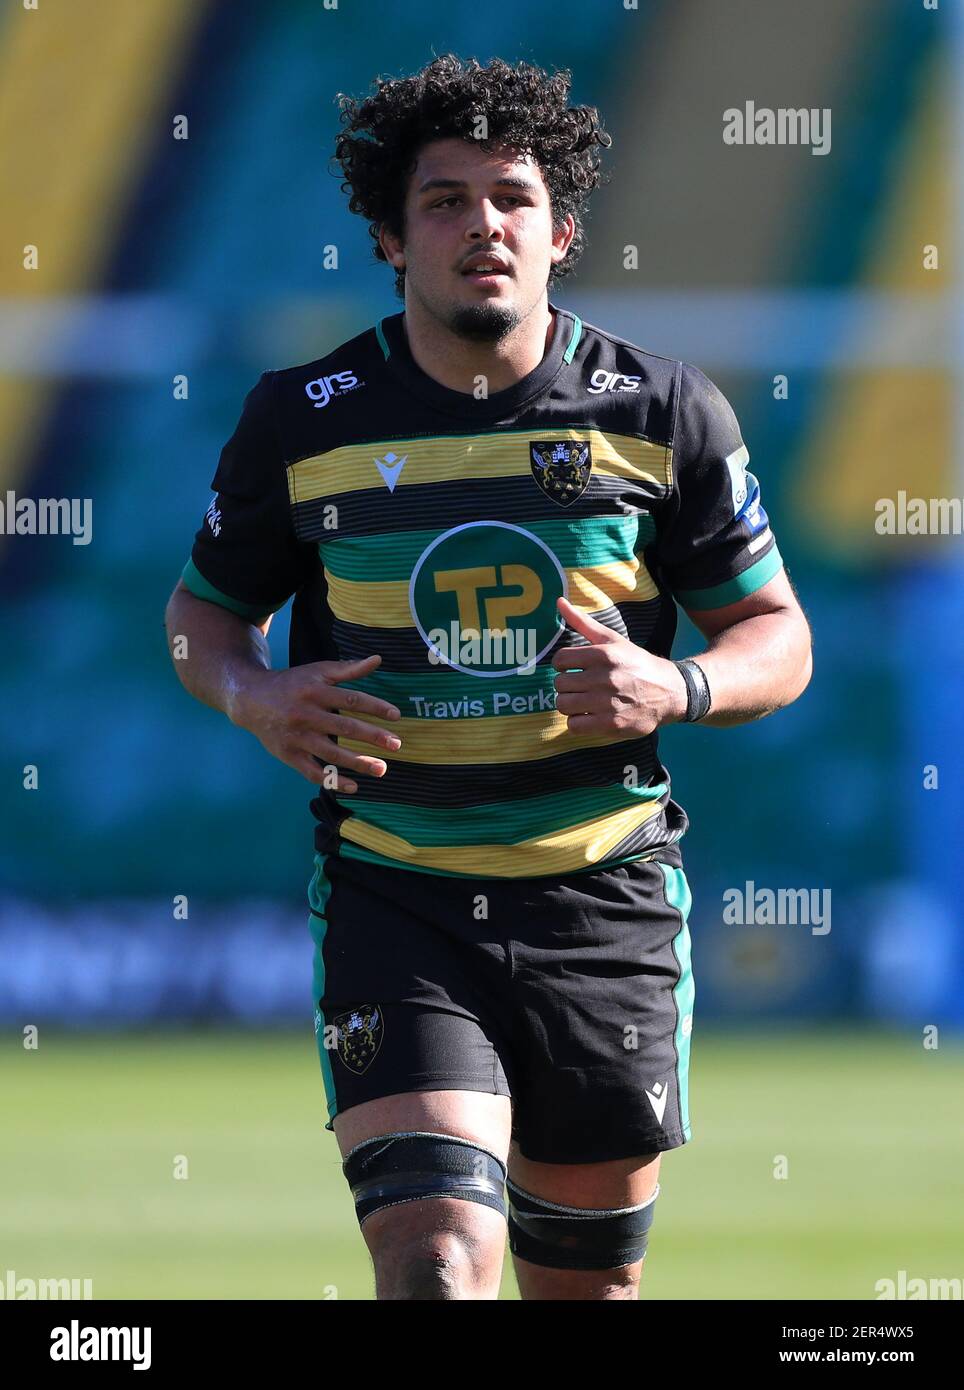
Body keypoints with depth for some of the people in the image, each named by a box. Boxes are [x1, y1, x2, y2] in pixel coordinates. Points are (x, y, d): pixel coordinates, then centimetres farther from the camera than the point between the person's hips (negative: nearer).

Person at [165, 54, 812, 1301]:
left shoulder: (662, 413, 0)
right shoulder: (300, 423, 0)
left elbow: (776, 638, 7)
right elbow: (203, 609, 14)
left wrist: (677, 688, -15)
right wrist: (252, 696, -9)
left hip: (604, 904, 2)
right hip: (394, 904, -2)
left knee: (587, 1281, 12)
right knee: (434, 1266, -21)